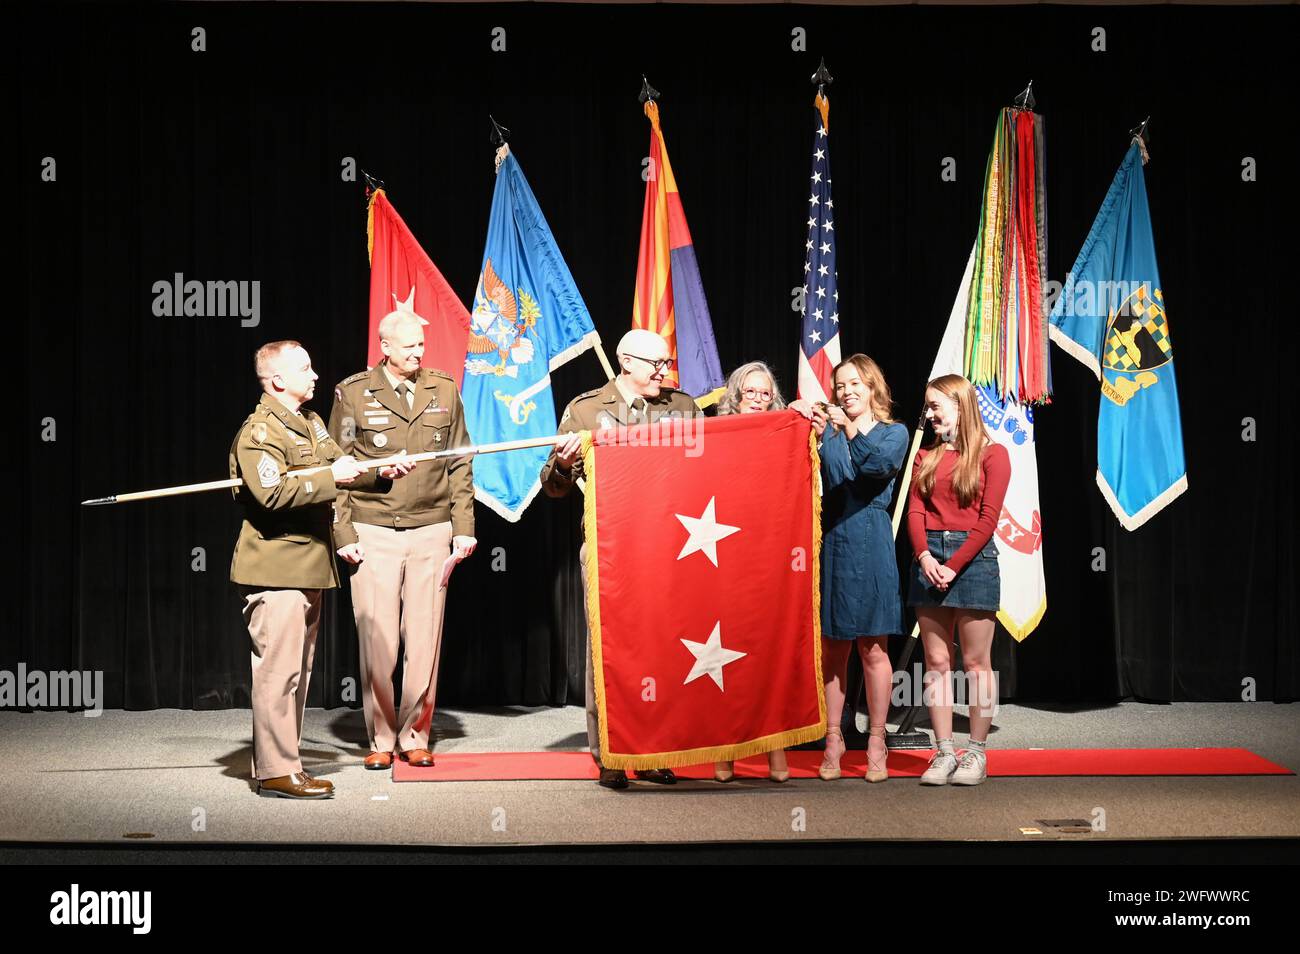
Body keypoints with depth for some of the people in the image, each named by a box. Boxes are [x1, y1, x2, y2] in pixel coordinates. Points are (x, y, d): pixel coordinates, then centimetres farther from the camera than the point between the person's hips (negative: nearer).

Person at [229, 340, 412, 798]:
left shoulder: (311, 423, 16)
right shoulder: (259, 432, -13)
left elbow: (337, 464, 23)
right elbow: (272, 493, -24)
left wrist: (379, 473, 7)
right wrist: (331, 477, -23)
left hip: (309, 566, 10)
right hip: (275, 569, -10)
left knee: (298, 670, 13)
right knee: (278, 669, -8)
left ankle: (284, 761, 21)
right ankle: (276, 771, -3)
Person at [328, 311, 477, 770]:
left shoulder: (444, 389, 9)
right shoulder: (352, 392, 2)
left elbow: (460, 465, 12)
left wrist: (464, 526, 6)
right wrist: (343, 534, -3)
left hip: (431, 531, 2)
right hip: (373, 534, -2)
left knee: (424, 639, 2)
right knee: (377, 641, -2)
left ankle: (415, 736, 14)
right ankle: (381, 739, 11)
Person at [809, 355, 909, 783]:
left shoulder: (894, 433, 5)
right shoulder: (828, 432, 11)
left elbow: (878, 465, -16)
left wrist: (851, 429, -32)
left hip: (870, 546, -2)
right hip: (830, 542, 2)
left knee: (873, 648, 1)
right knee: (832, 648, 5)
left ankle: (876, 744, 8)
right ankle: (833, 740, 12)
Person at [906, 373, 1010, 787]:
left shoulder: (991, 454, 0)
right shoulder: (926, 456, 14)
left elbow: (988, 519, -7)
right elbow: (915, 512, 6)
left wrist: (954, 566, -14)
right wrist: (924, 556, -11)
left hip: (972, 557, -4)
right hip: (929, 558, 4)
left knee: (975, 662, 0)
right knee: (936, 662, 4)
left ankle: (976, 753, 7)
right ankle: (944, 753, 8)